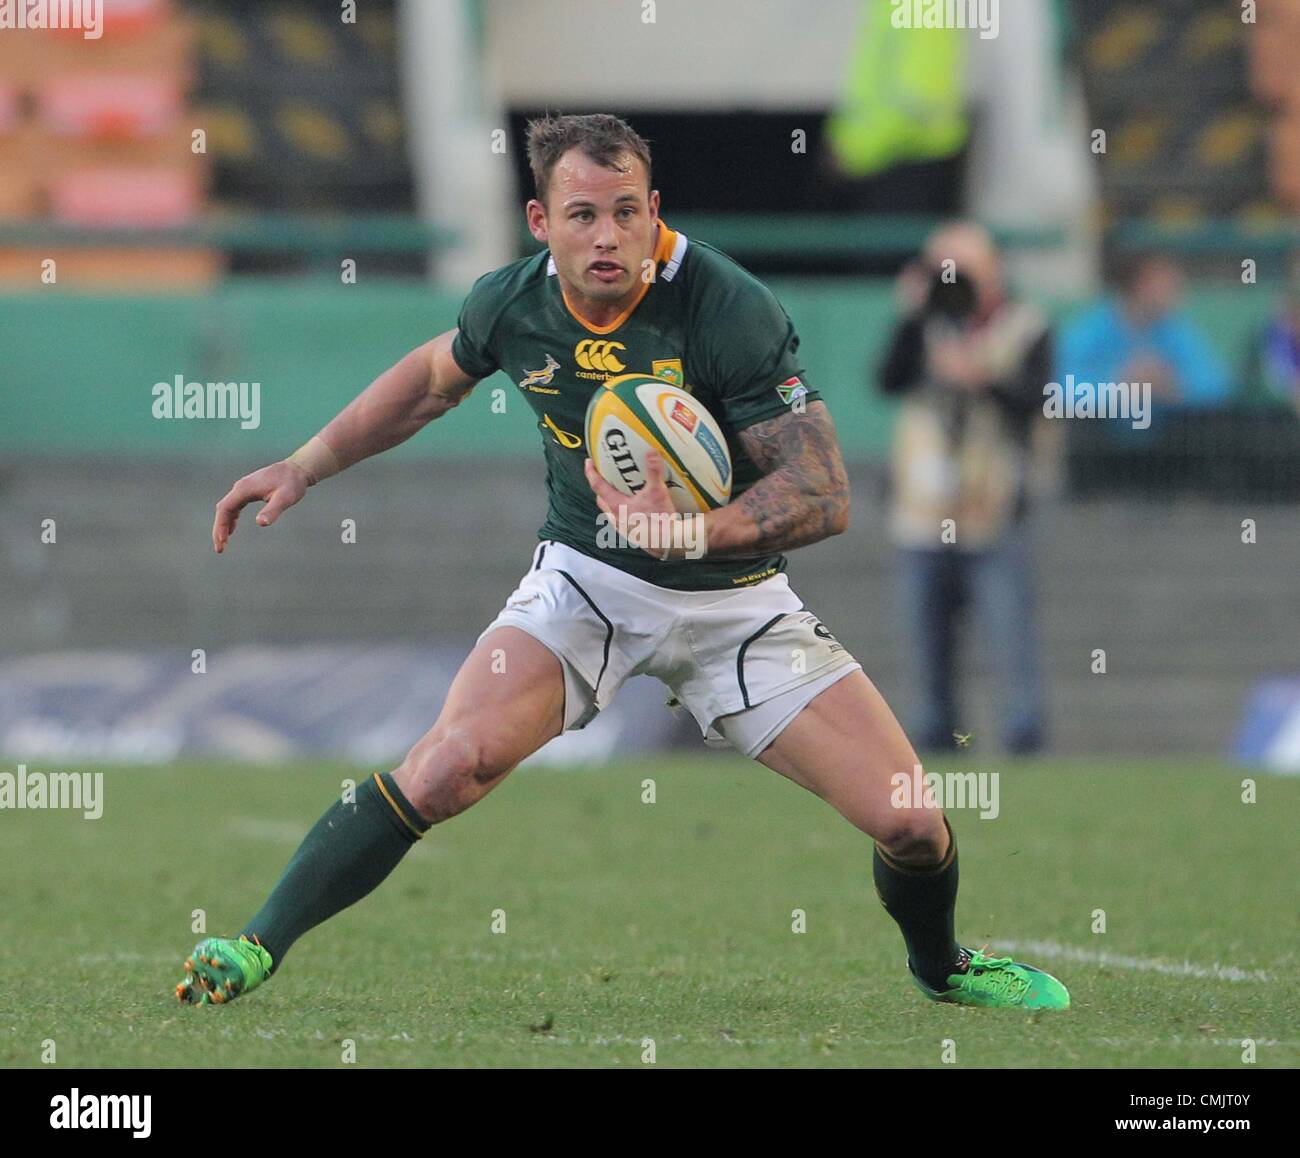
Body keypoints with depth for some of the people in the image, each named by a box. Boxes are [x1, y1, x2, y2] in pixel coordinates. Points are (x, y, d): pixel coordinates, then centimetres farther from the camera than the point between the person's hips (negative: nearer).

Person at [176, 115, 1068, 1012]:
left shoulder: (731, 311, -24)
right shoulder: (510, 304, -10)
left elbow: (825, 493, -25)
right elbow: (433, 379, 16)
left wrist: (694, 532, -40)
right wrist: (305, 467, 15)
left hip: (735, 595, -1)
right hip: (587, 579, 1)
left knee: (910, 825, -11)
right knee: (451, 765, -26)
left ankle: (939, 965, 25)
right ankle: (258, 946, -11)